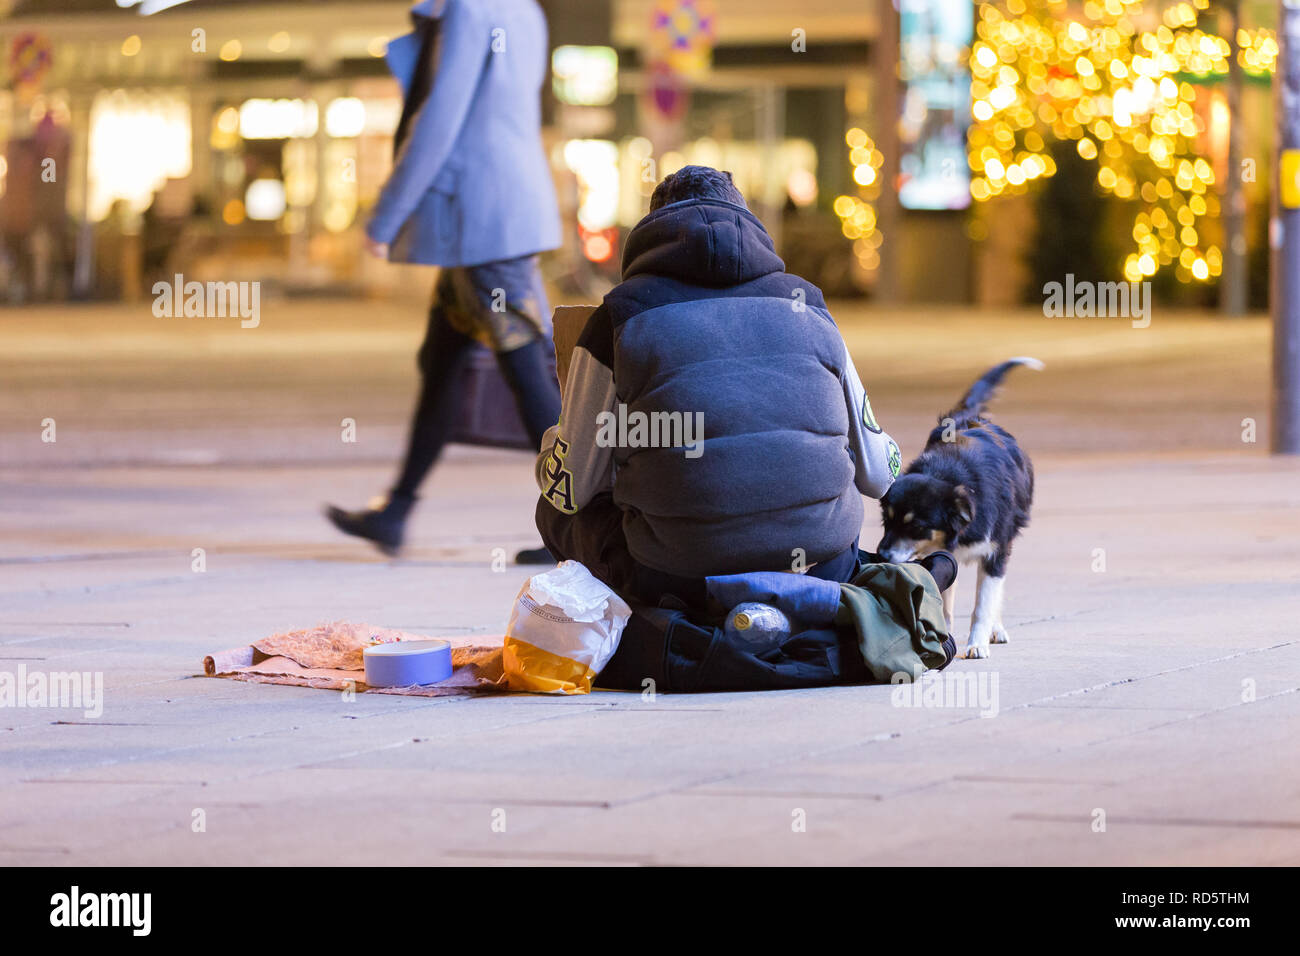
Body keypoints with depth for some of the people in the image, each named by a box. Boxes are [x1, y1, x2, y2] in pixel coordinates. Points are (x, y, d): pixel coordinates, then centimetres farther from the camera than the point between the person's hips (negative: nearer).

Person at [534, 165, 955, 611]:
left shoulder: (618, 322, 2)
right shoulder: (808, 310, 11)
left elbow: (571, 491, 9)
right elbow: (876, 476, 17)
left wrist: (553, 442, 34)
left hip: (678, 583, -4)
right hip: (817, 568, 4)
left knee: (557, 510, 25)